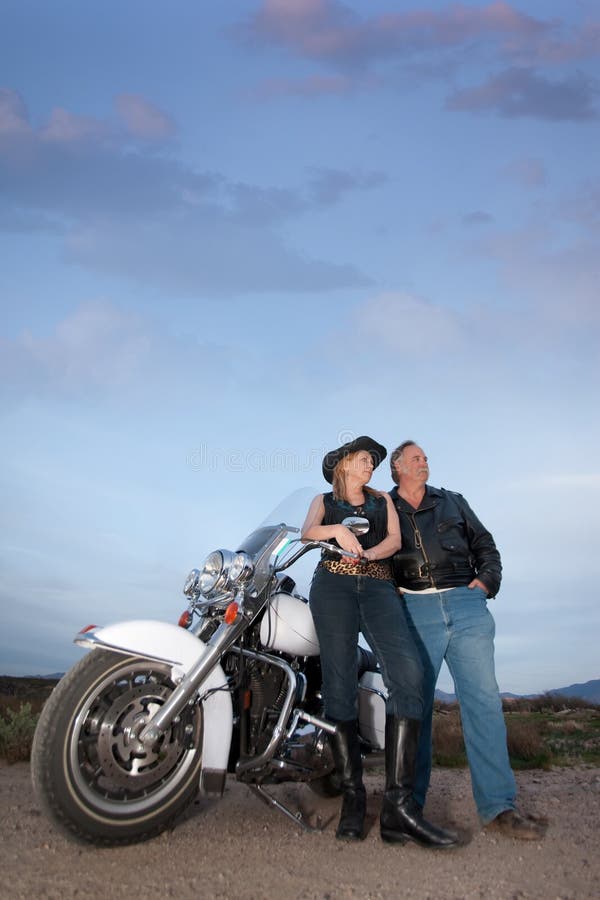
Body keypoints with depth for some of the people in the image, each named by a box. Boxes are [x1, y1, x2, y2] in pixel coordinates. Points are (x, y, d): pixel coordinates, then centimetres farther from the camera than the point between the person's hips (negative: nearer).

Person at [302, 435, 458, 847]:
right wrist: (337, 530, -20)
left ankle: (399, 805, -26)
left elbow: (394, 540, 10)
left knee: (408, 673, -22)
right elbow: (308, 531, 2)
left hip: (378, 586, 1)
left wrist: (366, 553, -11)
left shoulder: (382, 499, 28)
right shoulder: (324, 501, 23)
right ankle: (353, 798, -9)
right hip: (333, 586, -1)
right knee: (340, 684, -13)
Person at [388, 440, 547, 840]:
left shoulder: (453, 503, 20)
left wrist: (487, 580, 4)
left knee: (484, 699, -3)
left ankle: (498, 804, 1)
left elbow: (484, 544, 20)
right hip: (414, 610, -2)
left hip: (466, 605, 2)